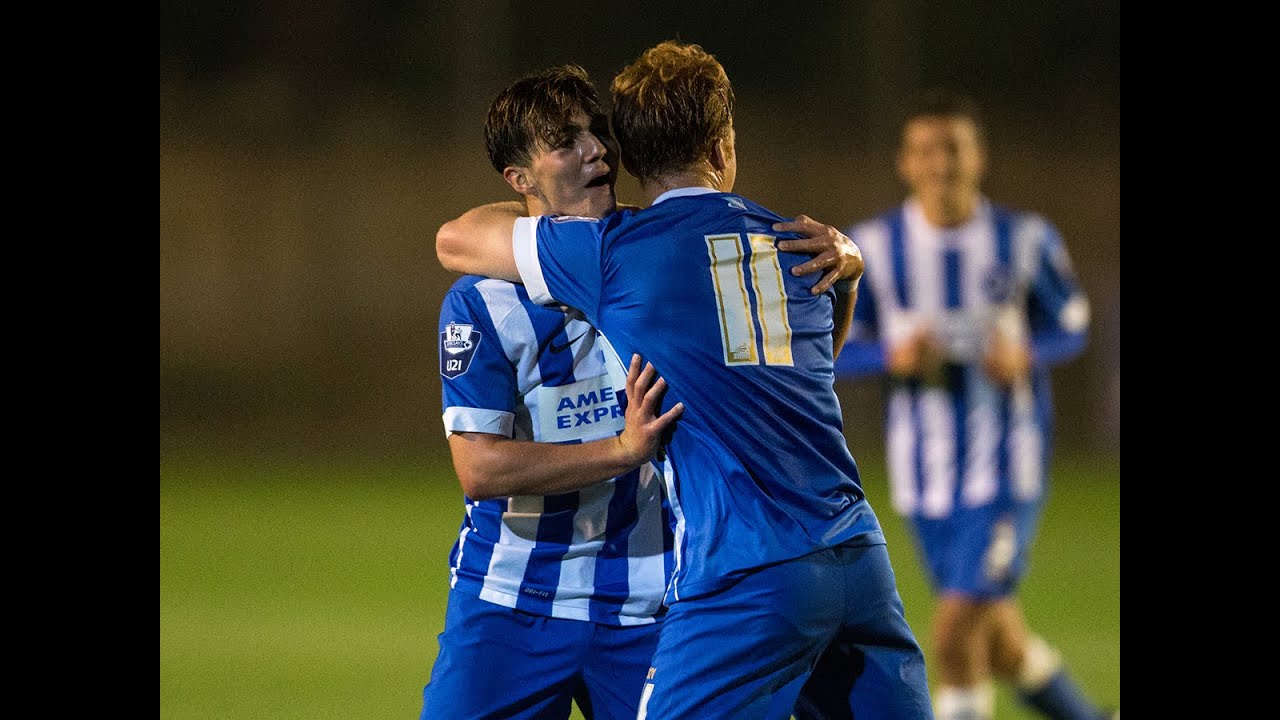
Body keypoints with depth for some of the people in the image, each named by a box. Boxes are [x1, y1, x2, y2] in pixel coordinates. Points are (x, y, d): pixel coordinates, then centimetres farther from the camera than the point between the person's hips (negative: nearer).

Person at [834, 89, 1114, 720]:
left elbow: (1070, 329, 7)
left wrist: (1027, 355, -15)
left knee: (958, 621, -17)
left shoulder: (1025, 241, -5)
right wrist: (893, 357, -18)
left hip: (1008, 463, -2)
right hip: (925, 471, 2)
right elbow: (832, 350, 2)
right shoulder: (872, 248, -3)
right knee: (1000, 644, 12)